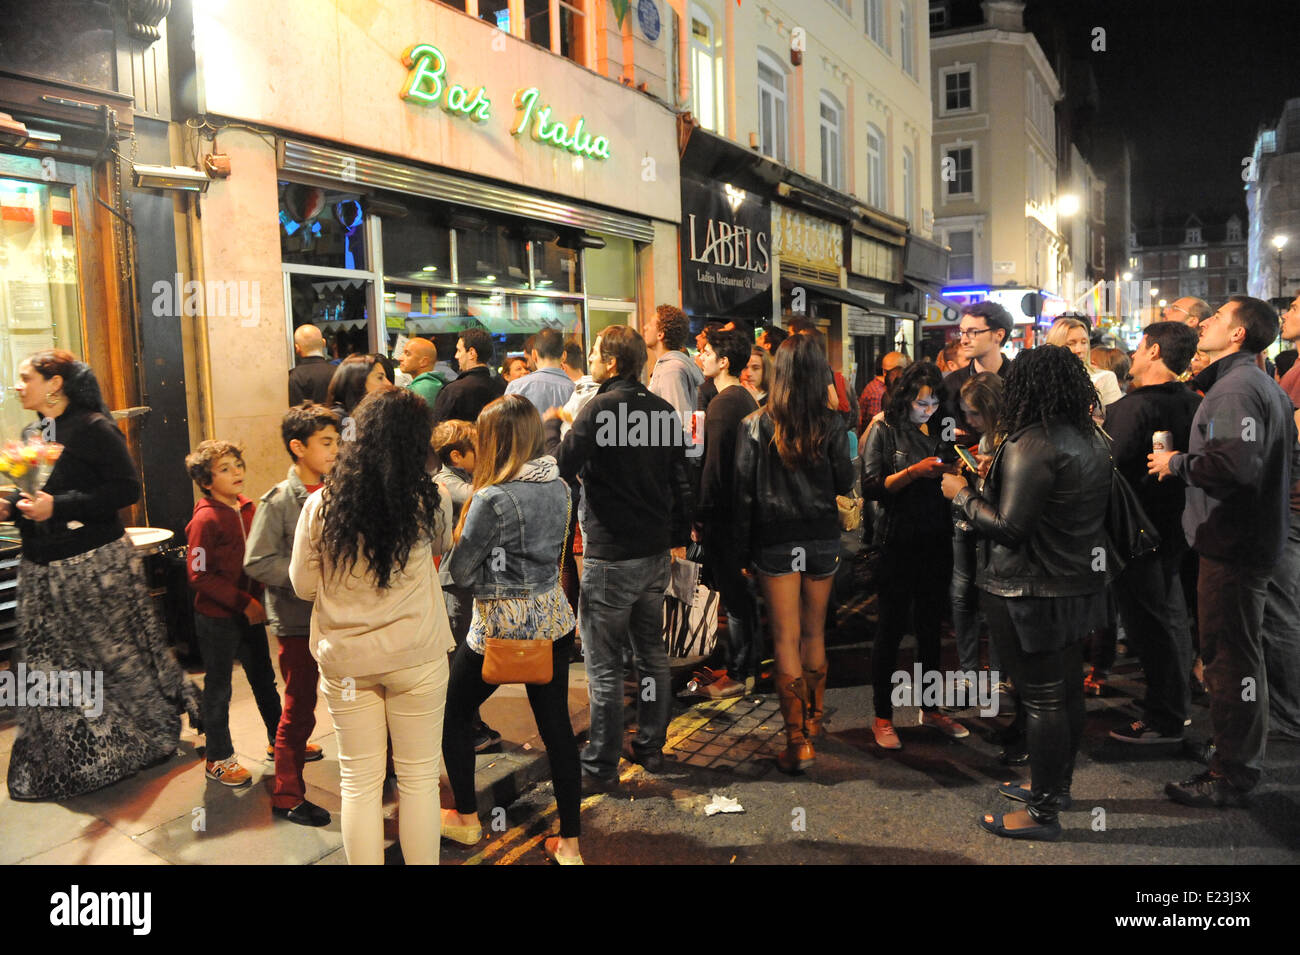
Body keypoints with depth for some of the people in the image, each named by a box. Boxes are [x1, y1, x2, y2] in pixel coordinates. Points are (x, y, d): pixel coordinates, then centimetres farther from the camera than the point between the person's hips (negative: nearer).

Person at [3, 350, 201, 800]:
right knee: (50, 670, 10)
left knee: (119, 655, 5)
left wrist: (57, 506, -22)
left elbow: (126, 489, -18)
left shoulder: (92, 428, -12)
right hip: (43, 569, 8)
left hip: (96, 565, -8)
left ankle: (153, 737, 24)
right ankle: (68, 760, 25)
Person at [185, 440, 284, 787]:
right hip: (217, 618, -7)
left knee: (264, 678, 18)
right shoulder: (205, 519, -18)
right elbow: (200, 576, -20)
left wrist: (260, 598, 5)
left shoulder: (248, 509, 4)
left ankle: (278, 739, 35)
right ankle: (218, 758, 21)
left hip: (250, 612, 7)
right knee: (218, 688, 7)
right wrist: (243, 602, -21)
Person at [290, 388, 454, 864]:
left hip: (344, 660, 2)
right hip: (416, 658, -1)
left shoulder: (320, 504, -8)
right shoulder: (429, 501, -11)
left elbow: (302, 585, 3)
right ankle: (423, 860, 23)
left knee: (359, 781, 13)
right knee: (419, 778, 12)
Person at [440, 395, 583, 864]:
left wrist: (462, 531, 4)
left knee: (454, 715, 17)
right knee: (557, 724, 11)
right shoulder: (558, 486, 1)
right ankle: (570, 842, 18)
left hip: (501, 624, -6)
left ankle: (466, 818, 31)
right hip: (553, 618, 6)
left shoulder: (493, 499, -20)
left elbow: (460, 571, -12)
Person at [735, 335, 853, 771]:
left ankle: (798, 740, 3)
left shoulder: (756, 424, -6)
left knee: (786, 640, 2)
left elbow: (744, 490, -5)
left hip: (775, 542, -2)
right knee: (815, 633, 17)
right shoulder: (832, 423, -6)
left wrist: (743, 549, 3)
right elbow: (844, 482, -1)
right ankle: (813, 718, 34)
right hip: (821, 538, 2)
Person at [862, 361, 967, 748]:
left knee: (930, 626, 13)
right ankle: (882, 715, 13)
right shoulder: (884, 430, -4)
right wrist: (914, 472, -21)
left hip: (936, 542, 5)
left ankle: (930, 708, 26)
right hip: (898, 543, -5)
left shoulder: (940, 431, 10)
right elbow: (871, 487, -12)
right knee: (892, 628, 2)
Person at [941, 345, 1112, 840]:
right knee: (1068, 687, 18)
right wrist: (994, 479, 20)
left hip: (1033, 591, -9)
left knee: (1041, 697, -1)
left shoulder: (1031, 446, -21)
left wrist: (962, 494, -8)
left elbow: (1009, 527, -24)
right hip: (1079, 582, 9)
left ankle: (1043, 813, 10)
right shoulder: (1092, 440, 8)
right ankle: (1056, 785, 34)